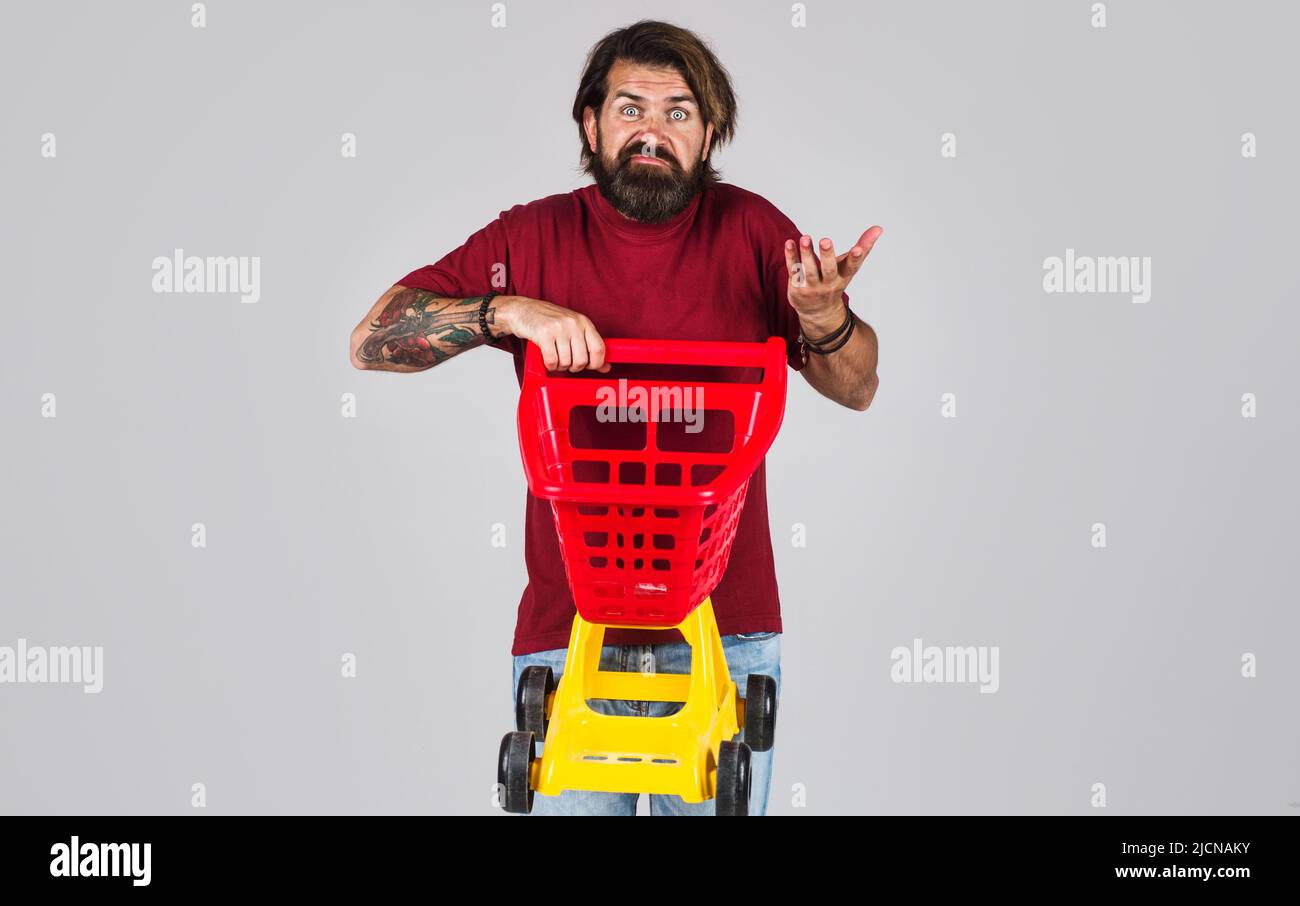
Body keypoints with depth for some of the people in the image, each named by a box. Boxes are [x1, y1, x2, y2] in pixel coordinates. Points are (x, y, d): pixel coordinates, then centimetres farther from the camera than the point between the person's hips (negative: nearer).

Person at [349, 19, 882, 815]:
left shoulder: (749, 230, 2)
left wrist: (824, 316, -19)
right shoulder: (535, 237, 1)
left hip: (725, 636, 1)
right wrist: (507, 310, -20)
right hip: (568, 636, 0)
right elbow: (372, 341, -4)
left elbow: (857, 389, 3)